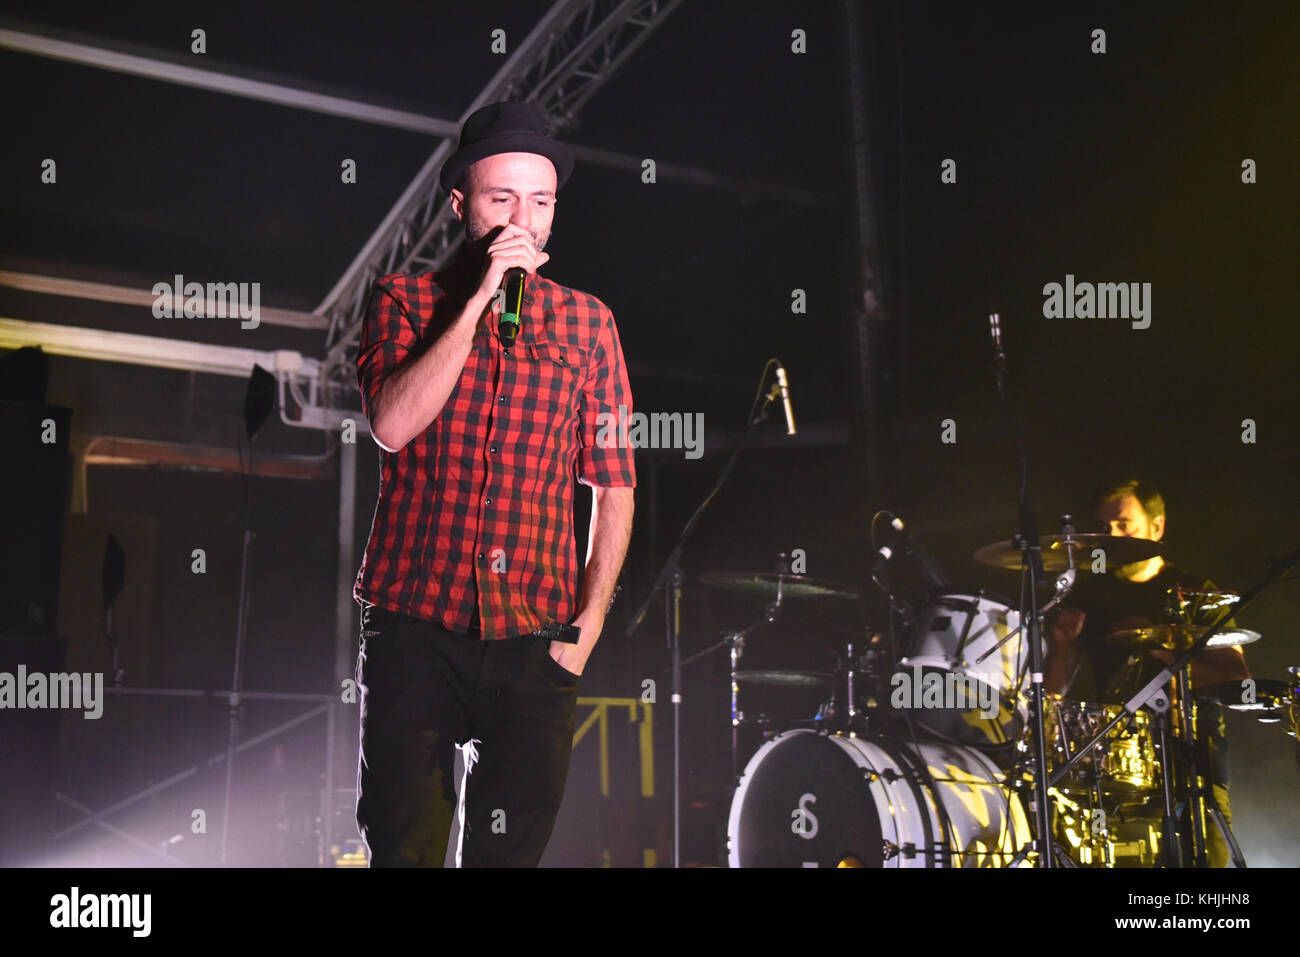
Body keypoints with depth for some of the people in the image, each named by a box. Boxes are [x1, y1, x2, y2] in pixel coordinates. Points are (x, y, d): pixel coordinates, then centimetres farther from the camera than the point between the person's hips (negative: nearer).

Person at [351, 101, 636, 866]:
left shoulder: (588, 322, 10)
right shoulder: (405, 301, 7)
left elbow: (615, 485, 9)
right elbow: (392, 424, -12)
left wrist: (586, 629, 1)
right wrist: (479, 299, -14)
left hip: (536, 640, 2)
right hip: (415, 631, -1)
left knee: (513, 848, 6)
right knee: (403, 846, 1)